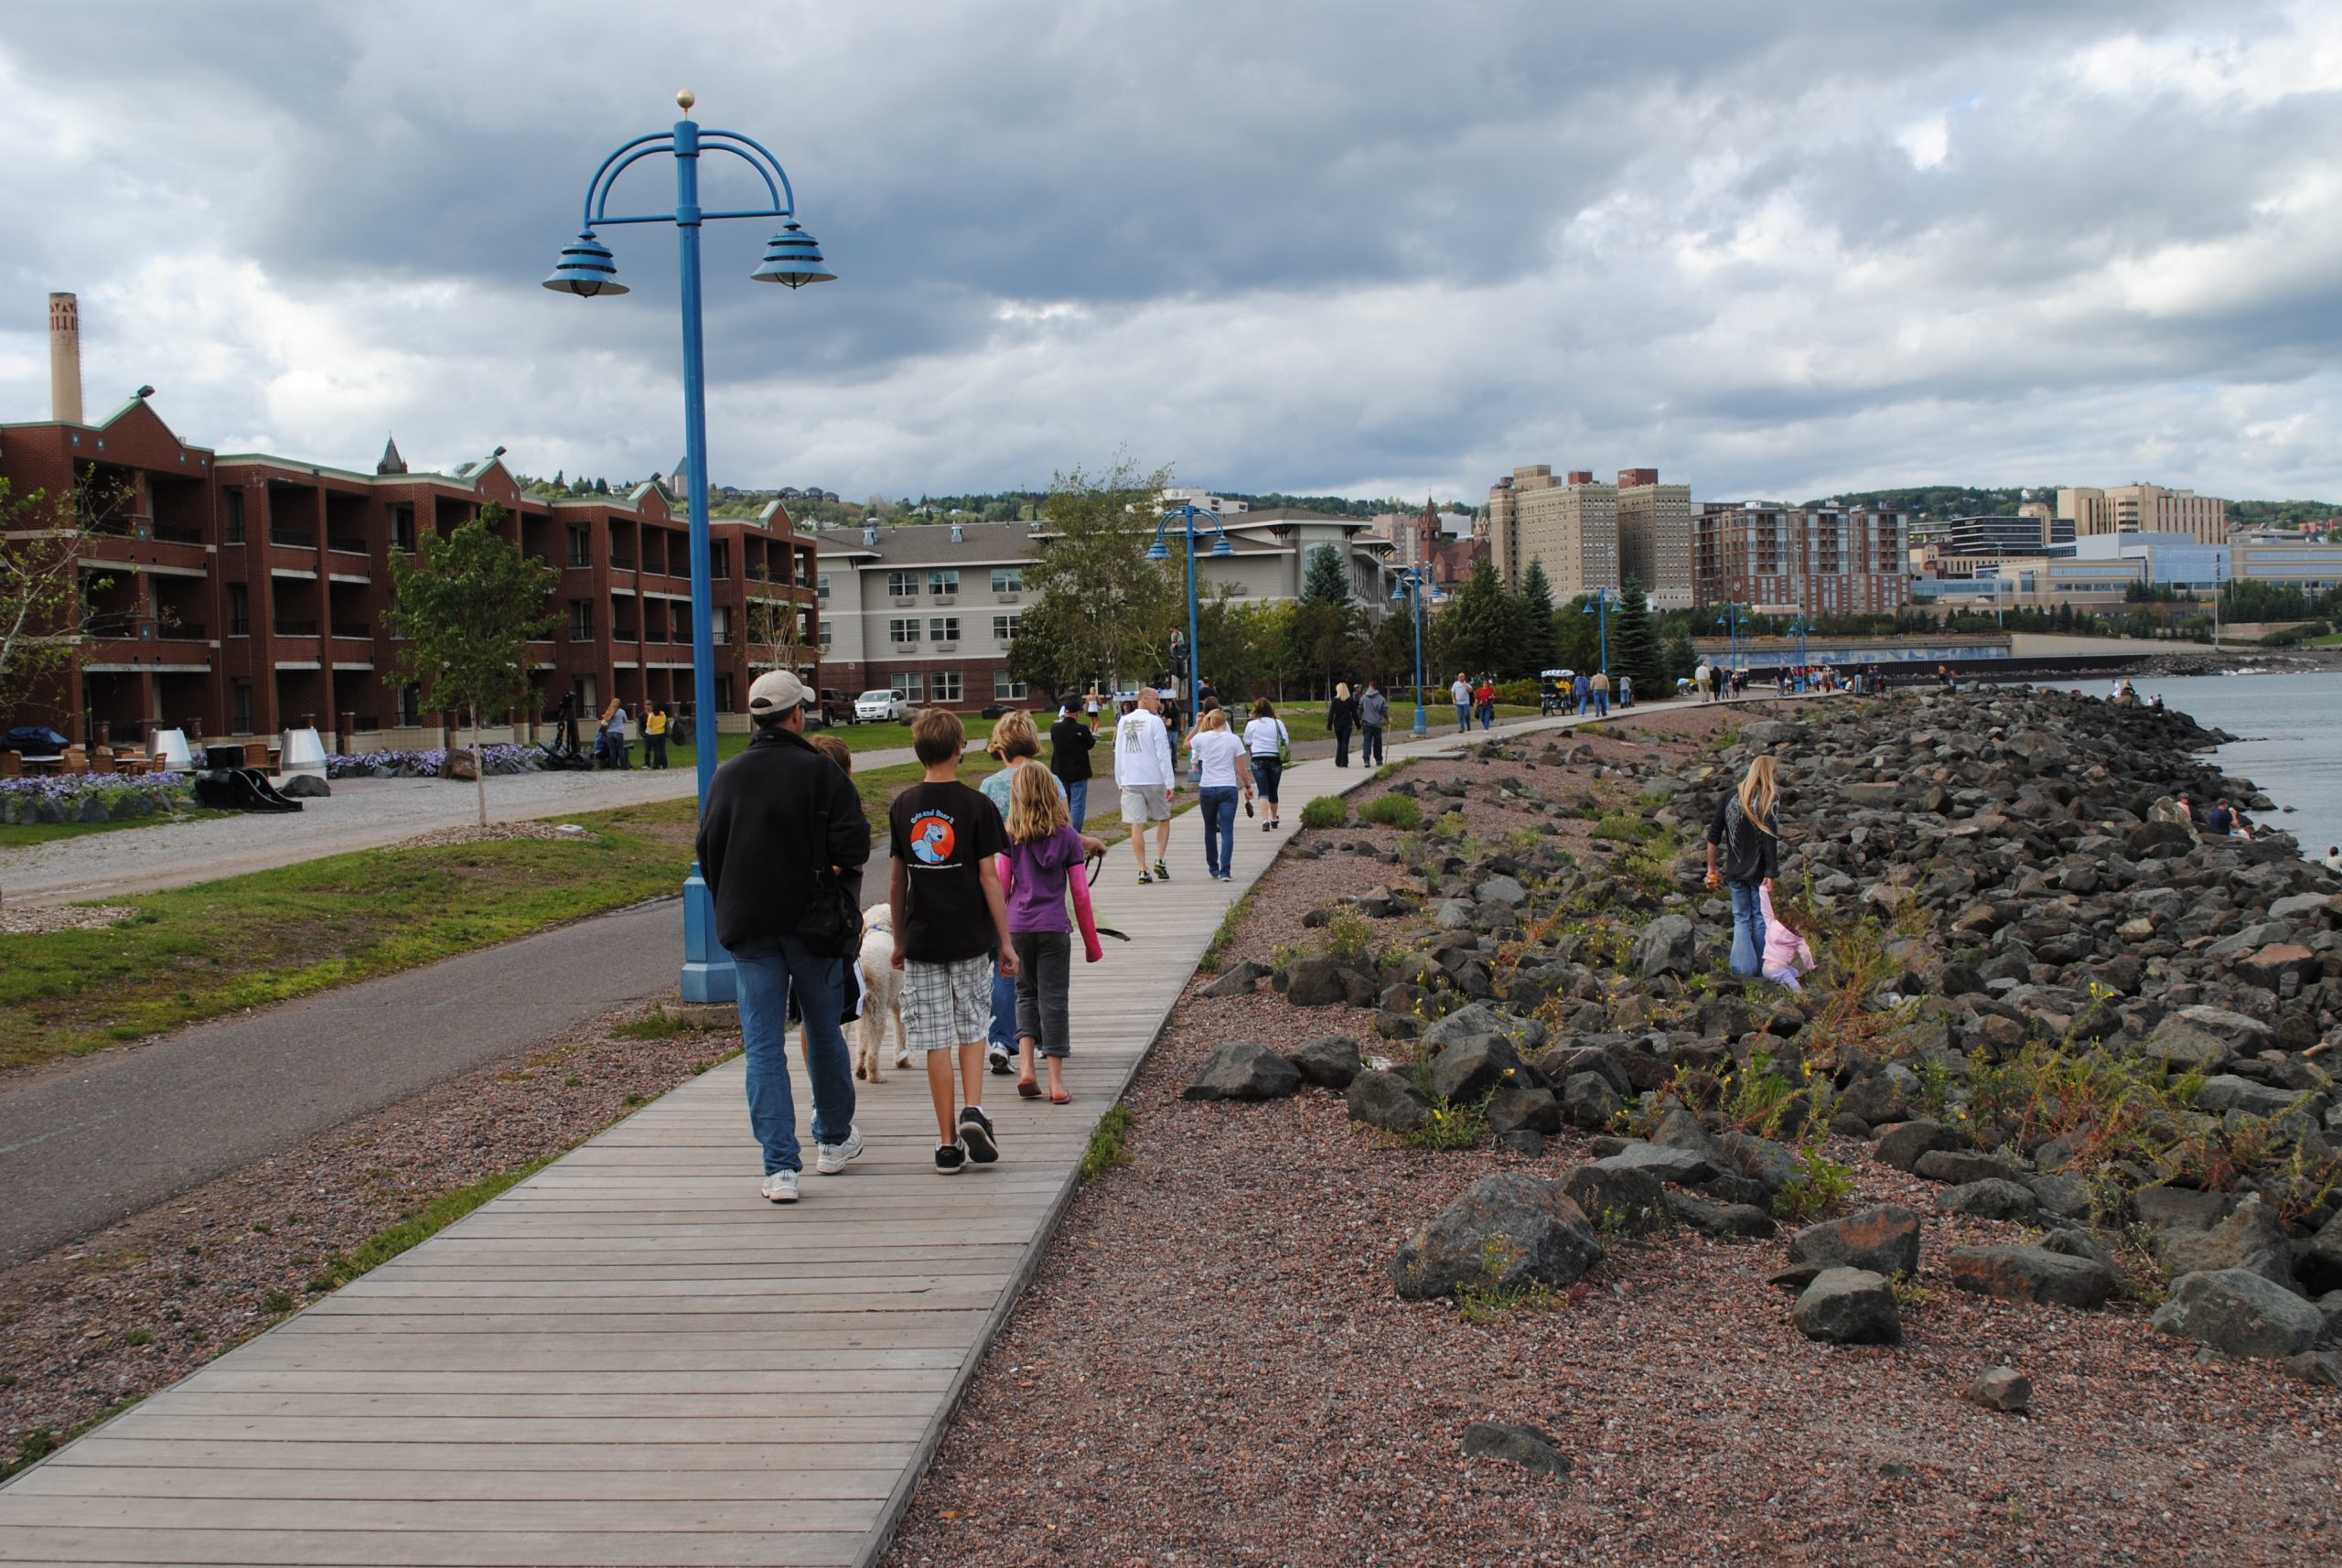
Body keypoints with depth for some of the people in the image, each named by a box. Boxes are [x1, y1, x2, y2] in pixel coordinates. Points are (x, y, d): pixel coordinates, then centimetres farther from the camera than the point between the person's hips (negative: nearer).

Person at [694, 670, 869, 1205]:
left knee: (764, 1046, 2)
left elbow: (707, 852, 7)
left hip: (749, 929, 2)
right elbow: (854, 844, -15)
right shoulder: (819, 772, -7)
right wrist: (831, 872, 6)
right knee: (824, 1033, 15)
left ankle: (780, 1167, -4)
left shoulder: (727, 776, 4)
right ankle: (834, 1140, 31)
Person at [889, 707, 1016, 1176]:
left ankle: (948, 1144, 7)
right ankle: (973, 1111, -4)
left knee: (936, 1042, 5)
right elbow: (989, 877, -8)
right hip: (970, 939, -2)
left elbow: (896, 880, 7)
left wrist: (899, 939, 18)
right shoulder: (976, 805, -8)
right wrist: (1005, 940, -2)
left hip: (921, 940, 2)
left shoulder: (902, 807, 1)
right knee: (971, 1030, 16)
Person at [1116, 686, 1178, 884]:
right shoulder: (1154, 721, -8)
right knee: (1163, 819, 15)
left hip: (1129, 781, 4)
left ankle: (1142, 871, -1)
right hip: (1154, 780, -4)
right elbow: (1163, 754, -10)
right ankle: (1160, 860, 3)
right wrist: (1170, 784, -9)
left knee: (1136, 825, 2)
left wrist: (1120, 783, 19)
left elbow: (1118, 754, 13)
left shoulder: (1123, 721, 9)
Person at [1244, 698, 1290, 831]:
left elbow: (1247, 744, 10)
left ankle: (1265, 820, -23)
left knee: (1263, 791, -5)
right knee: (1273, 790, 16)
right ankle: (1274, 819, 33)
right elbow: (1286, 741, 0)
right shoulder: (1278, 723, 0)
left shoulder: (1251, 725, 0)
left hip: (1258, 760, -1)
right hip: (1275, 760, 1)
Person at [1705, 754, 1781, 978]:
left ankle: (1743, 968, 1)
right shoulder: (1767, 802, -12)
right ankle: (1761, 970, 14)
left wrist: (1711, 867, 13)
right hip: (1758, 873, -4)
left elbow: (1713, 835, 5)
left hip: (1735, 872, 4)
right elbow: (1770, 841, -16)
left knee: (1741, 919, 10)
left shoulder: (1730, 797, 3)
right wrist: (1771, 874, -14)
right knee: (1760, 919, 8)